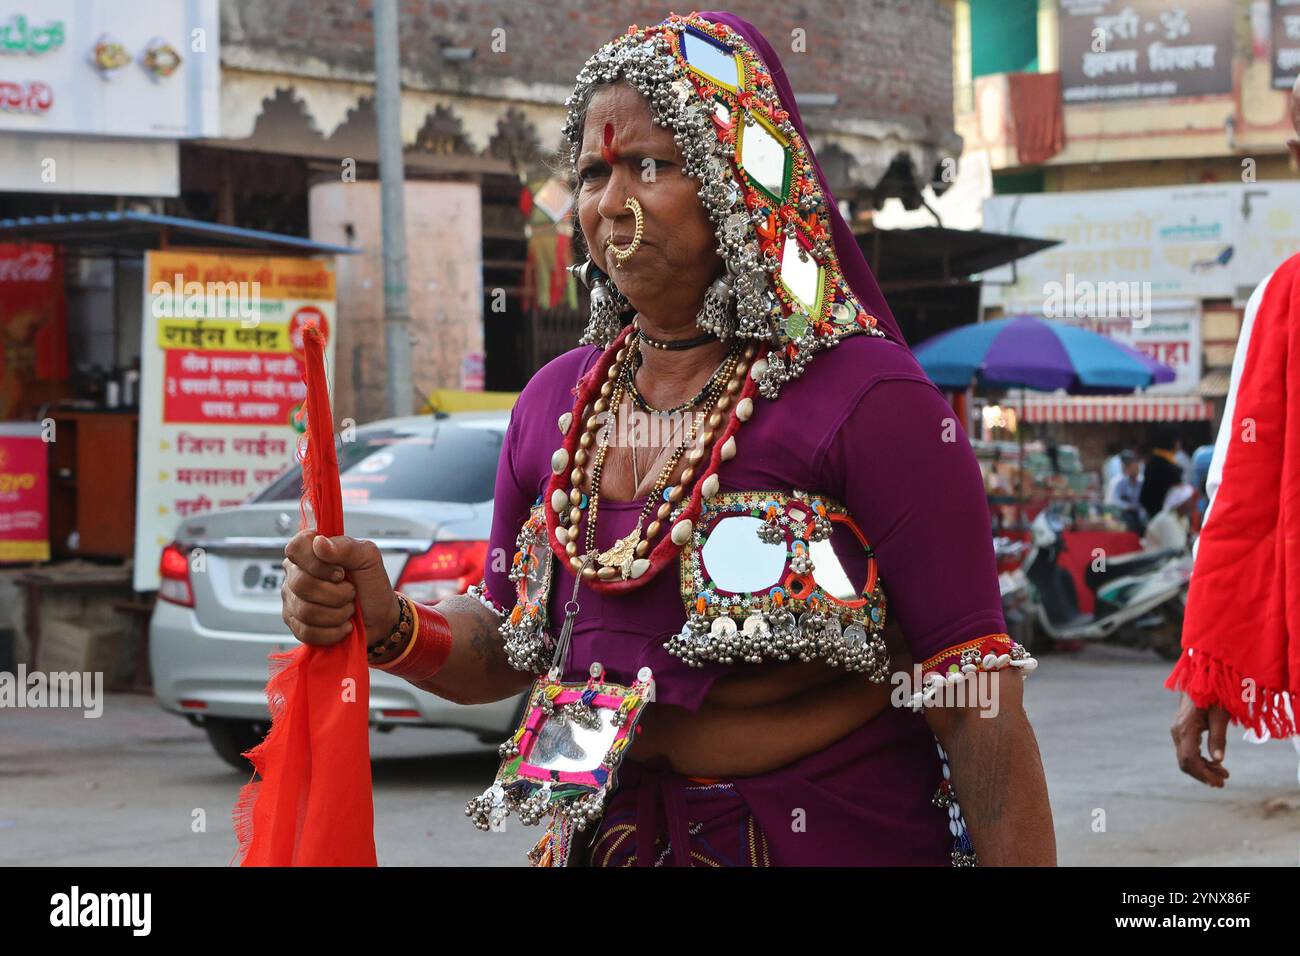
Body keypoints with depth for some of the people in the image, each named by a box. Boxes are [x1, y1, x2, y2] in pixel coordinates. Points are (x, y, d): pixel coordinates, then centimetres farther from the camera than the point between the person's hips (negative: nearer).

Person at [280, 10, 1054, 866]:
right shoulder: (556, 404, 2)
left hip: (842, 839, -5)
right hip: (609, 839, 6)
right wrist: (387, 625, -8)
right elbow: (507, 649, 12)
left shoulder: (865, 401, -16)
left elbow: (980, 709, -18)